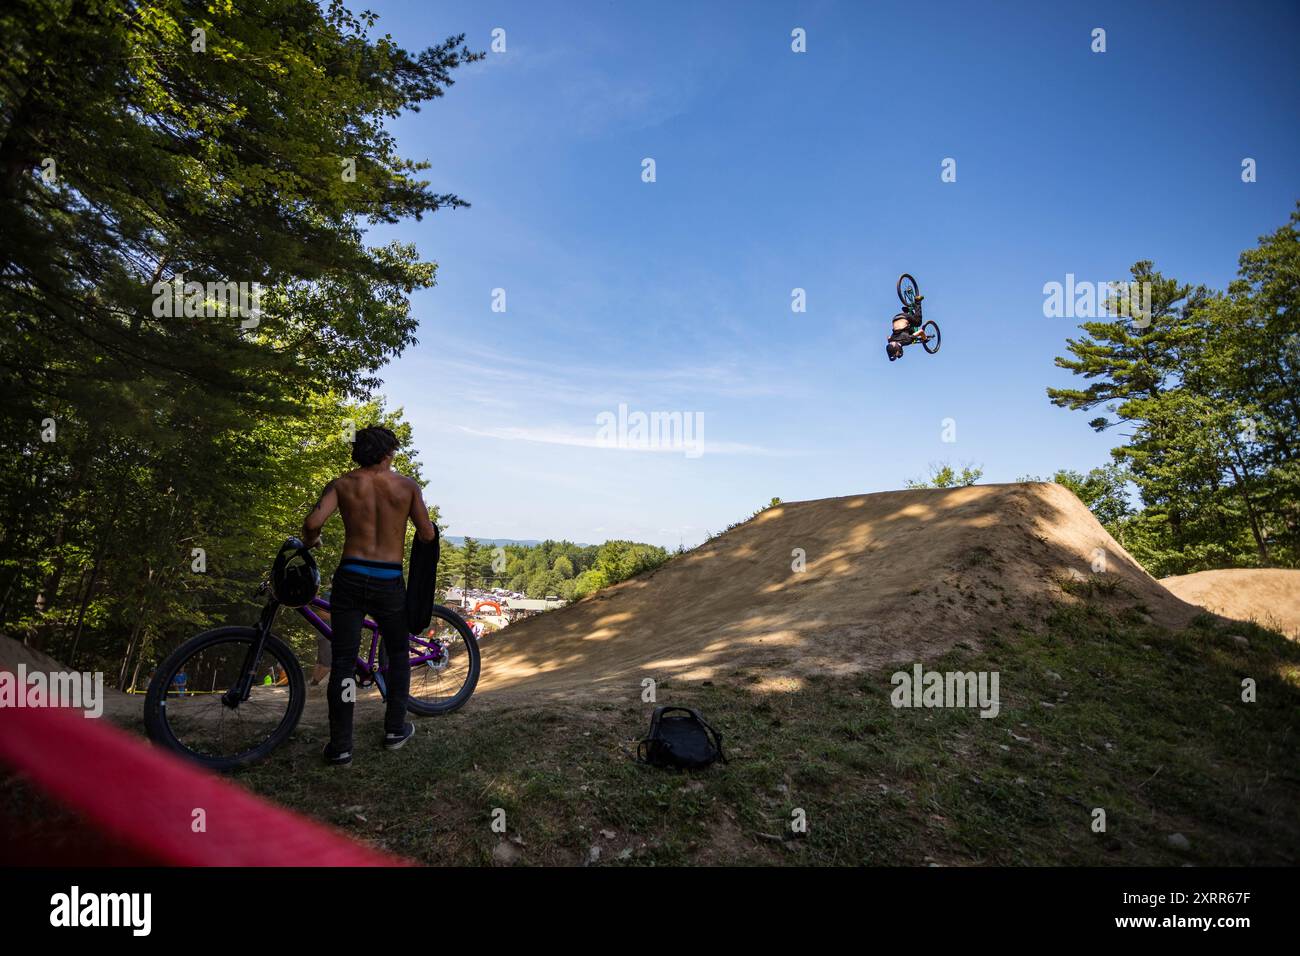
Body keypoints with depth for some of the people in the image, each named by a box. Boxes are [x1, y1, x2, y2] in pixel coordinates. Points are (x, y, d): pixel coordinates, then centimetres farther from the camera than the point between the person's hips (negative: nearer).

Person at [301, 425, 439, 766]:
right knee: (398, 655, 20)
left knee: (343, 662, 8)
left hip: (350, 579, 0)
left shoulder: (342, 484, 1)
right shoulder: (407, 486, 0)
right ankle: (395, 729, 24)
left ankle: (340, 747, 10)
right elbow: (428, 535, -2)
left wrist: (310, 541, 10)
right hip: (389, 584, 0)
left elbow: (313, 522, -12)